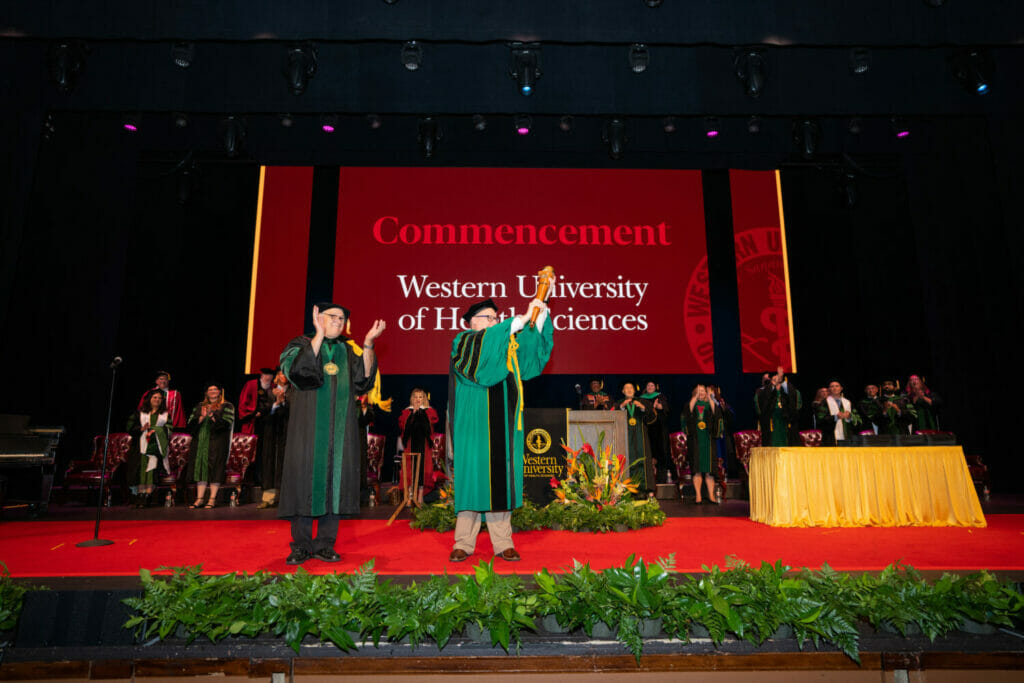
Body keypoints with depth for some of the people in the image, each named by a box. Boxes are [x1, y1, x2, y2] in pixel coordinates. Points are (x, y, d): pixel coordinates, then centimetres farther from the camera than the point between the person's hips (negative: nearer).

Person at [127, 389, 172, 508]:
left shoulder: (166, 415, 17)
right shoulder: (140, 413, 17)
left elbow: (168, 429, 5)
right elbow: (130, 427, 10)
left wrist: (154, 430, -10)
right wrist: (141, 429, -8)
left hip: (157, 445, -1)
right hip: (142, 445, 1)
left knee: (152, 468, -16)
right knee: (141, 468, -10)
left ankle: (148, 495, -20)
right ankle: (140, 494, -7)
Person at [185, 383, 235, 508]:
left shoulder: (226, 406, 6)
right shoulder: (199, 406, 18)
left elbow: (227, 423, -8)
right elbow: (190, 424, 8)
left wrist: (212, 415, -17)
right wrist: (202, 417, -10)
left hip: (217, 443, -4)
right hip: (200, 442, 4)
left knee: (214, 469, -7)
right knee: (201, 468, 2)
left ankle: (212, 499, -4)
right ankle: (199, 499, 6)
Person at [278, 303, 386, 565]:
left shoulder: (349, 350, 15)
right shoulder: (302, 344, 7)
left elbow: (364, 379, -2)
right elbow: (299, 369, -15)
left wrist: (368, 344, -12)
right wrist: (319, 335, -17)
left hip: (340, 427, 3)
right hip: (309, 425, -2)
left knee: (335, 479, 1)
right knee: (306, 476, -4)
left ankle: (324, 544, 8)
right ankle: (301, 545, 6)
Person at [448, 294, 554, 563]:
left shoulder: (508, 342, 18)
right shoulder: (464, 342, 2)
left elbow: (534, 340, 4)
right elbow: (485, 344, -18)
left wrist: (541, 307, -9)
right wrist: (522, 318, -19)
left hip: (502, 427, 5)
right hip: (474, 425, -4)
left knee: (501, 478, 4)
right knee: (472, 477, -3)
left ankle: (503, 543, 8)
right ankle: (464, 543, 5)